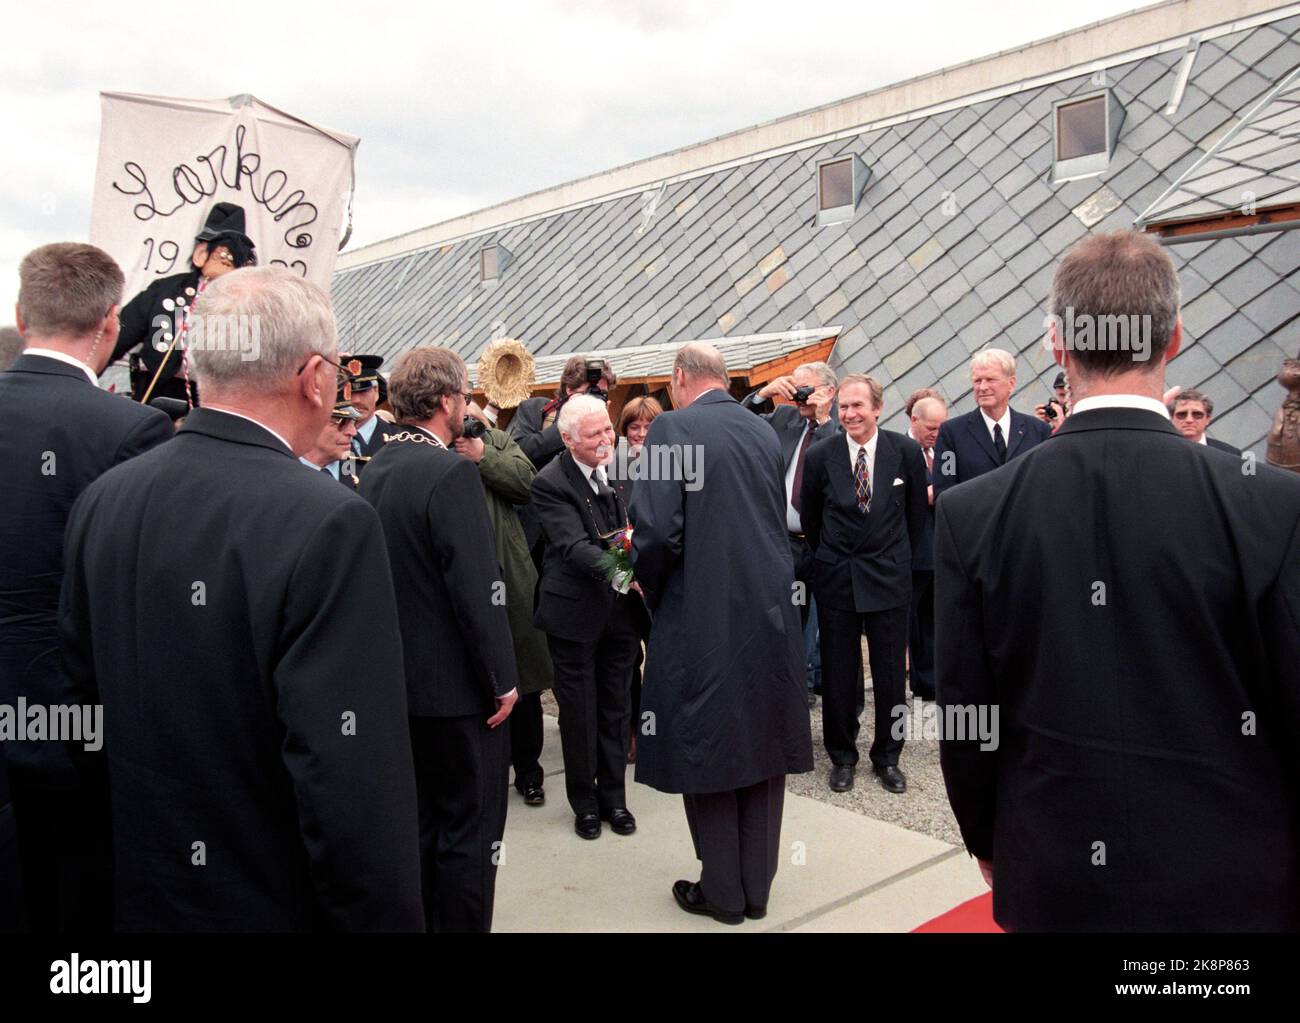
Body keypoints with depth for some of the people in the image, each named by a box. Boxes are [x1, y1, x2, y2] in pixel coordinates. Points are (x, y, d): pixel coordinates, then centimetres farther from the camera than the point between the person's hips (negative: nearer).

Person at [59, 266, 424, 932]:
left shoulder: (101, 500, -4)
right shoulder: (329, 523, -26)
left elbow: (84, 694, 6)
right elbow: (354, 786, -27)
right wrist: (385, 919, -15)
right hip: (278, 902, -6)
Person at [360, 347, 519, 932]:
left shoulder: (376, 469, 6)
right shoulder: (451, 472, -20)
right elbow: (477, 588, -22)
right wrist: (502, 681, -14)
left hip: (401, 677, 8)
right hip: (456, 684, -8)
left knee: (419, 819, 20)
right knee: (471, 827, 5)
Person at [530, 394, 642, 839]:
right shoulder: (550, 483, -15)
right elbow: (574, 546, -26)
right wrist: (619, 571, -41)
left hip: (620, 609, 5)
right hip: (576, 613, -5)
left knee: (614, 708, 15)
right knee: (579, 712, 8)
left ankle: (613, 796, 30)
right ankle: (584, 801, 26)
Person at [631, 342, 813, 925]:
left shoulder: (672, 429, -11)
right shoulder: (764, 432, 7)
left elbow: (657, 531, -17)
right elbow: (779, 520, 12)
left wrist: (653, 592, 1)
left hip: (702, 615, -5)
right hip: (771, 613, 6)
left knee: (705, 747, 8)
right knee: (762, 747, 15)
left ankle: (723, 893, 21)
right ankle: (758, 887, 27)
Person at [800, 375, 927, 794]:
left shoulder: (906, 451, -5)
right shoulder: (820, 455, -5)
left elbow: (917, 513, 9)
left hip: (889, 576, 0)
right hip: (836, 578, 0)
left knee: (890, 674, 7)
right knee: (838, 675, 7)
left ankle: (887, 757, 25)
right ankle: (842, 756, 24)